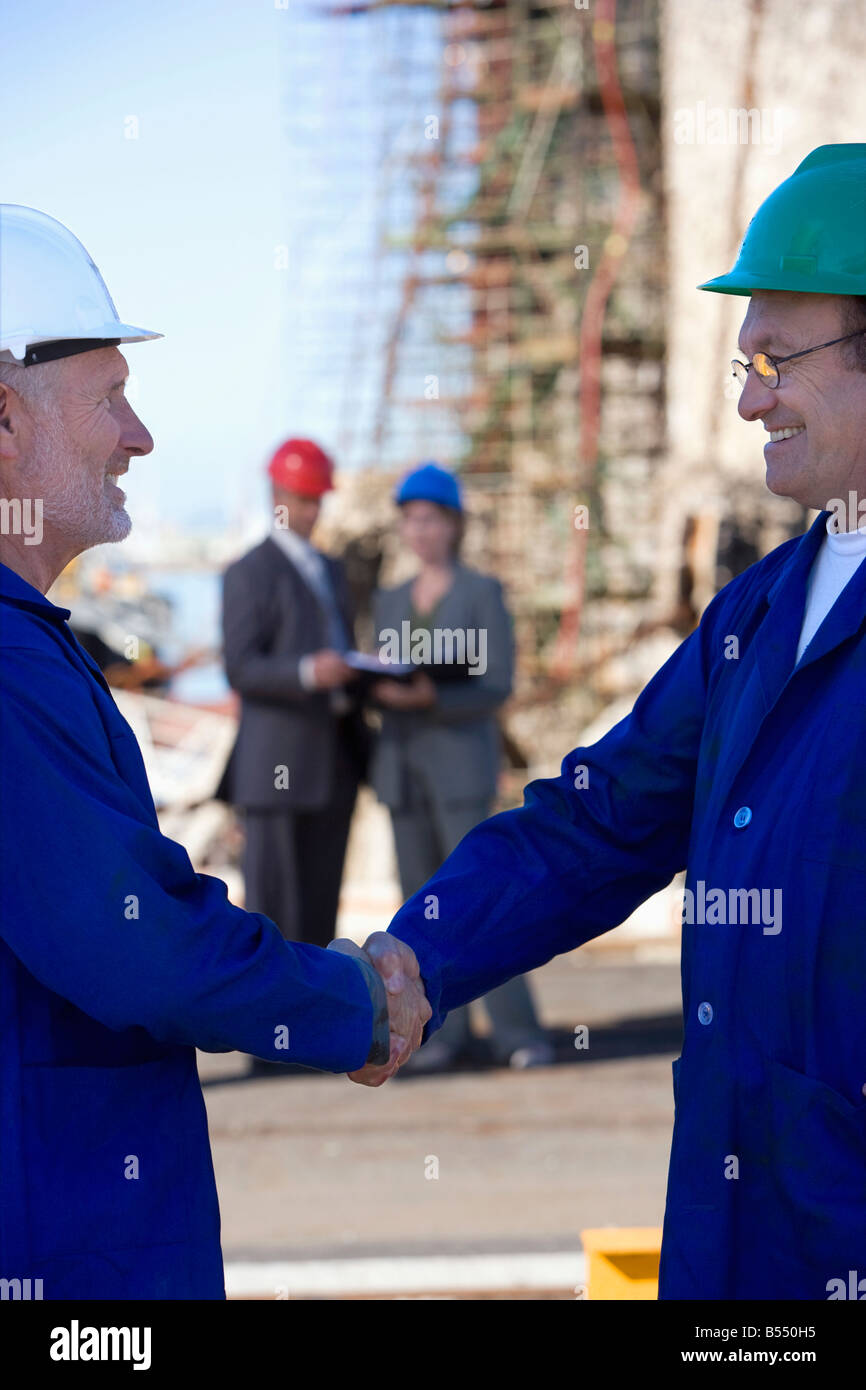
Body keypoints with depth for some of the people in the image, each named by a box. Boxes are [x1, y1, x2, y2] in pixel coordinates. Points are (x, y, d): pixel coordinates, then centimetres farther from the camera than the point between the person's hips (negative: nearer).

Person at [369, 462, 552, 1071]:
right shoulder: (390, 602, 13)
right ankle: (448, 1032, 6)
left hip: (462, 761, -5)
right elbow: (383, 683, 14)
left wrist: (430, 698, -24)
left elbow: (497, 686, -10)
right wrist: (375, 686, -10)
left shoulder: (484, 592, -4)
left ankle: (518, 1033, -7)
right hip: (402, 762, 5)